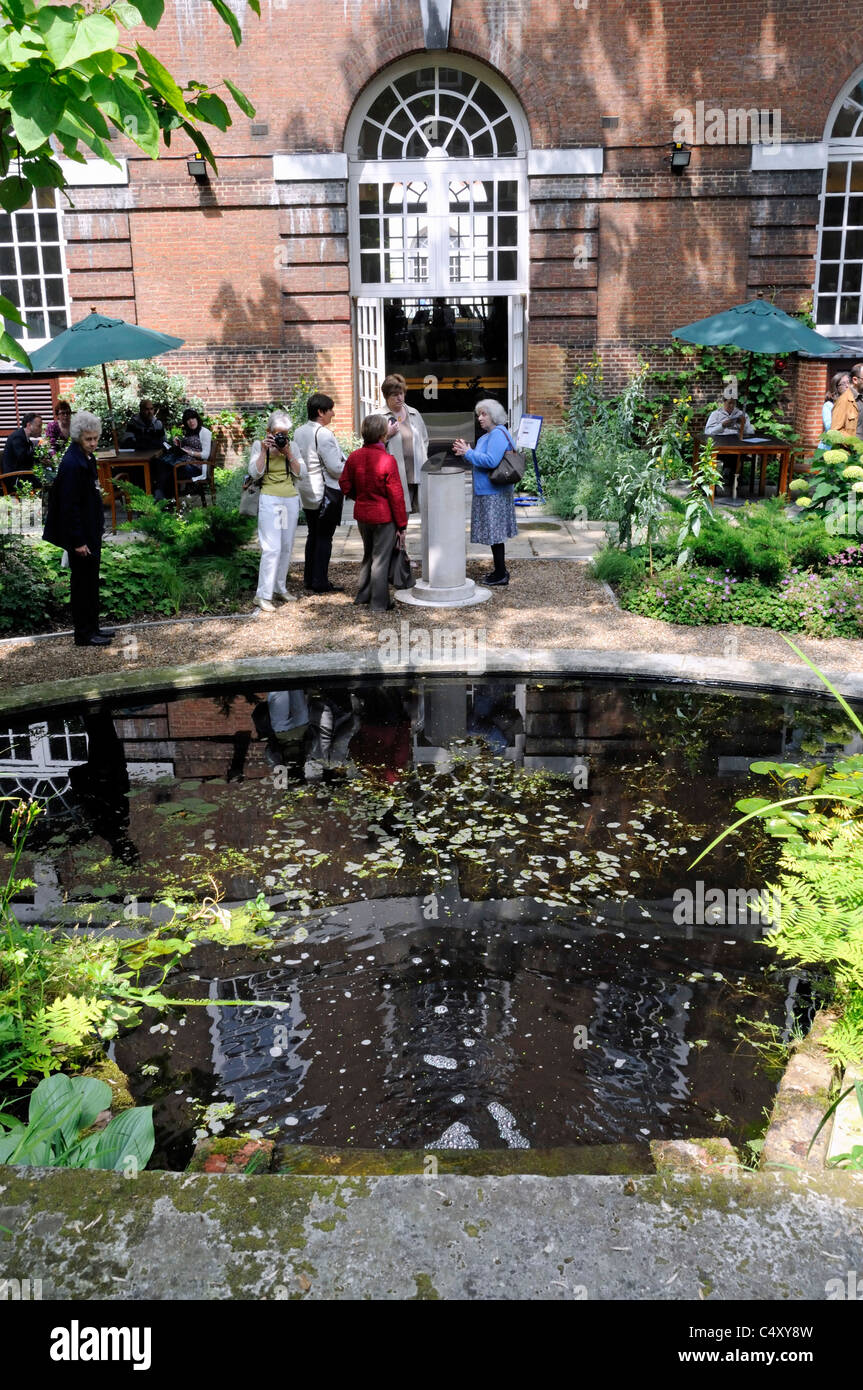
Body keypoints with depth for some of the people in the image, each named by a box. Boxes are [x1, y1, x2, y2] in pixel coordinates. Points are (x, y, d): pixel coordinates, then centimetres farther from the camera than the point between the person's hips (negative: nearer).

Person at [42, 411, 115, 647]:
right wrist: (78, 541, -22)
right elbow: (69, 506, -22)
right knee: (83, 583, 0)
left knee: (90, 581, 17)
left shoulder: (86, 458, 8)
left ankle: (92, 627, 28)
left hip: (90, 531, 9)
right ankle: (84, 634, 10)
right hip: (80, 534, -9)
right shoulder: (72, 463, -21)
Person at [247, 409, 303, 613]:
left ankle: (280, 588, 21)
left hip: (291, 500, 5)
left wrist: (288, 453, -10)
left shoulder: (291, 446, 9)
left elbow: (300, 471, 1)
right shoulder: (259, 445, 0)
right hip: (269, 499, -5)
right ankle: (263, 595, -11)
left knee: (286, 547, 9)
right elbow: (254, 473, -10)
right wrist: (264, 451, -16)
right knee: (272, 548, -13)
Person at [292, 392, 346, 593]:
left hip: (306, 492, 8)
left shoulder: (299, 432, 8)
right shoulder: (324, 434, -18)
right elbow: (335, 467, -19)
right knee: (325, 537, -2)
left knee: (313, 535, 16)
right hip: (326, 492, -8)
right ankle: (320, 583, 0)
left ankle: (309, 578, 21)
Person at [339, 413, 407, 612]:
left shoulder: (354, 457, -2)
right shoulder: (387, 460, -18)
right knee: (381, 559, 4)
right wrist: (402, 525, -7)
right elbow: (396, 496, -14)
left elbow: (345, 486, 5)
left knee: (368, 555, 22)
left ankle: (363, 595, 33)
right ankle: (379, 603, 10)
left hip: (362, 515, 6)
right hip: (384, 517, -6)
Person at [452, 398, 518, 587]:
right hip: (487, 492, 10)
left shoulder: (498, 435, -15)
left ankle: (501, 574, 0)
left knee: (495, 533, -6)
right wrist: (464, 452, 5)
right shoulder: (487, 436, 18)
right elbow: (479, 461, 21)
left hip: (494, 493, -10)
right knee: (494, 533, 15)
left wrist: (468, 453, -18)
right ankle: (500, 570, 23)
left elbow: (491, 461, -25)